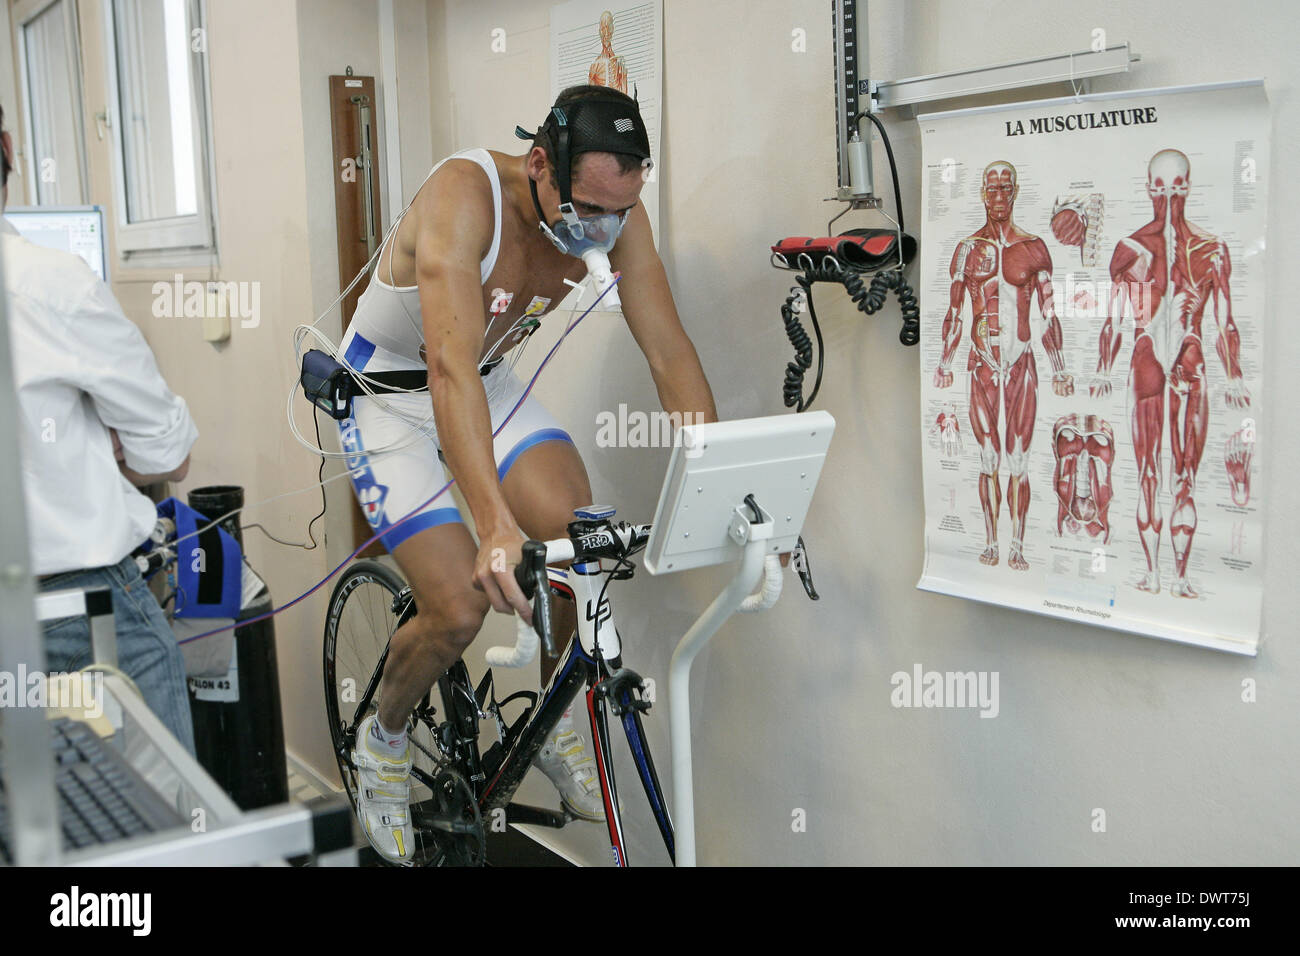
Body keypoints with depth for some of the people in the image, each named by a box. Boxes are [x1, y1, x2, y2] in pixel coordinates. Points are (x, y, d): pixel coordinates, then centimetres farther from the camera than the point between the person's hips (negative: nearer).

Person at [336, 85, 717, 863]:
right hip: (390, 388, -4)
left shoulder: (614, 209, -17)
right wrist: (496, 526, -55)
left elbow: (669, 349, -17)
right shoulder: (465, 194, -34)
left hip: (491, 381, 5)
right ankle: (384, 741, 18)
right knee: (459, 610, -15)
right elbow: (451, 367, -45)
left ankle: (553, 717, 8)